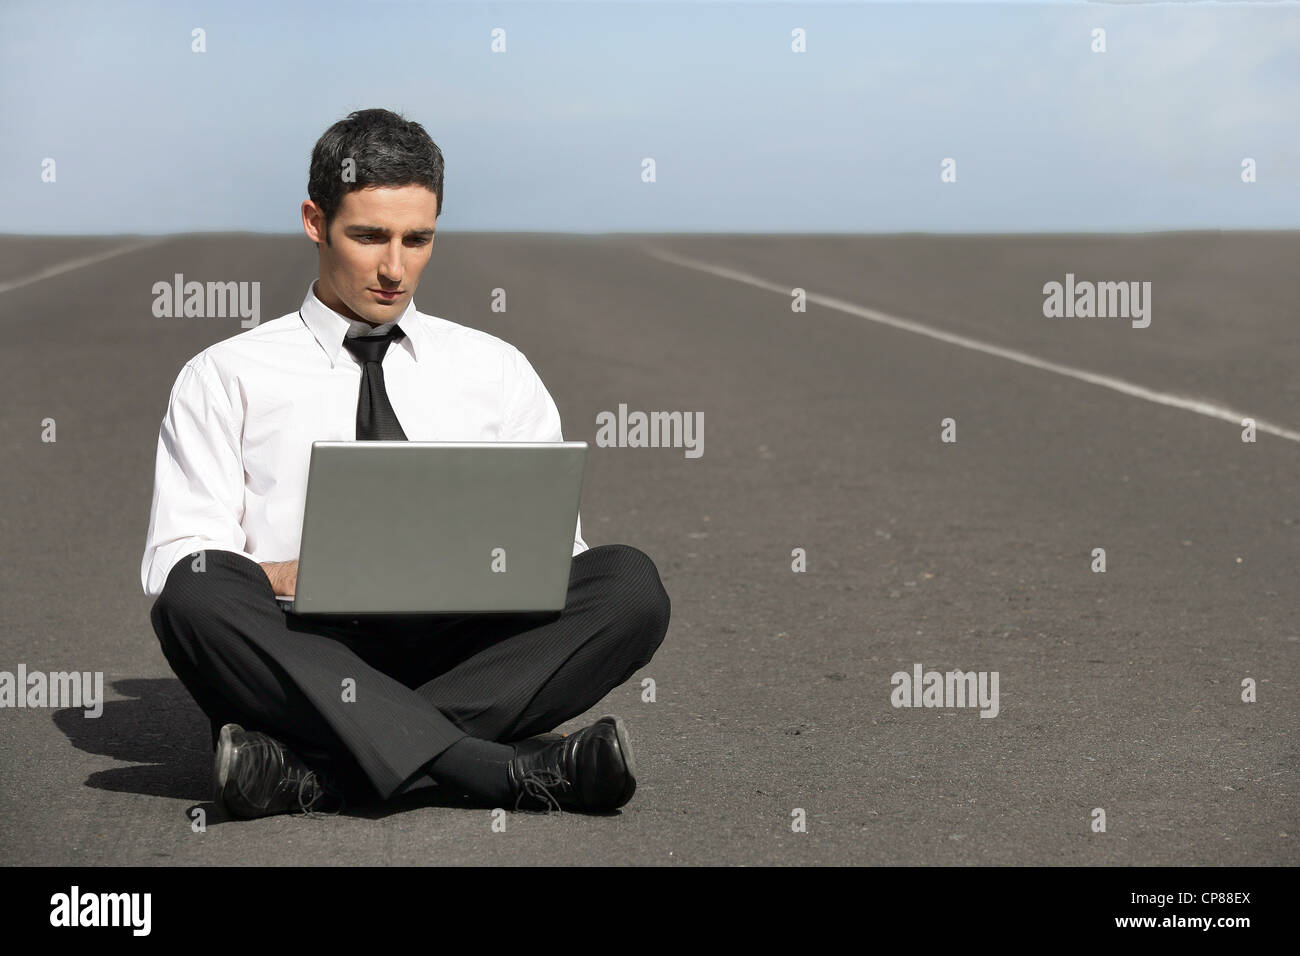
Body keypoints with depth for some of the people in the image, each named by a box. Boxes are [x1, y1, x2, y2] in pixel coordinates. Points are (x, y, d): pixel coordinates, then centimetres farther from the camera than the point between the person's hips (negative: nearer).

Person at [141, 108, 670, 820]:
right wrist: (300, 575, -17)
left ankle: (315, 768, -32)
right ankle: (499, 768, -38)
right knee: (198, 592, -33)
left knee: (629, 582, -24)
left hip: (463, 648, 2)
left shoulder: (496, 371, 20)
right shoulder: (224, 378, 13)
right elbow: (173, 564, 2)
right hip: (301, 650, -2)